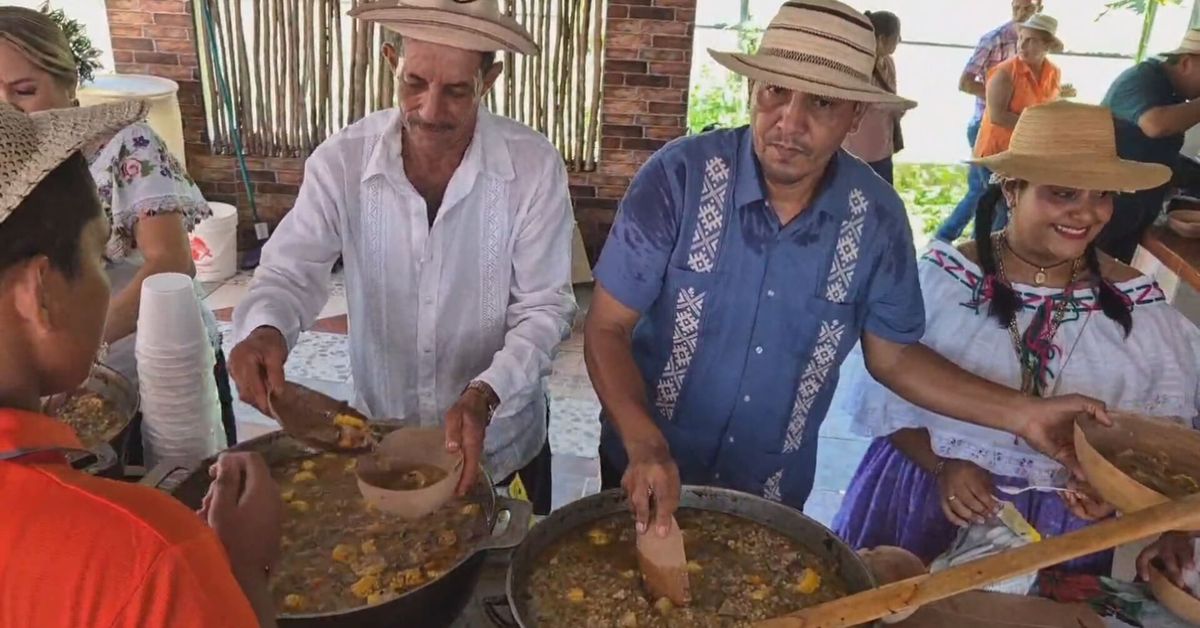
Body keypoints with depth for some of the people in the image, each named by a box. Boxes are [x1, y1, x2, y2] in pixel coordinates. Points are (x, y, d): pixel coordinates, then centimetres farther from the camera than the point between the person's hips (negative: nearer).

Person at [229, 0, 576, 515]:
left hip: (501, 443, -1)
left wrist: (484, 395, -30)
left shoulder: (534, 166, -18)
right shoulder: (341, 160, -13)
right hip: (378, 439, 2)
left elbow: (544, 308, -15)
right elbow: (290, 273, -8)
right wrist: (264, 330, -31)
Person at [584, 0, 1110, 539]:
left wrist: (1021, 414, -10)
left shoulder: (876, 215, -12)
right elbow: (607, 327, -17)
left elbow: (891, 354, 0)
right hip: (650, 471, -1)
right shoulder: (680, 176, -21)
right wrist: (644, 444, -32)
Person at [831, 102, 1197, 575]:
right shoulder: (944, 277, -11)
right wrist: (941, 465, -19)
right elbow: (885, 396, -7)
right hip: (922, 499, -1)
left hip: (1061, 520, 2)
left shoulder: (1135, 302, -4)